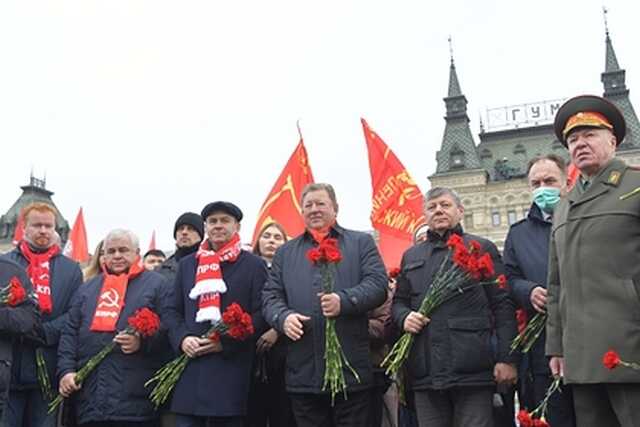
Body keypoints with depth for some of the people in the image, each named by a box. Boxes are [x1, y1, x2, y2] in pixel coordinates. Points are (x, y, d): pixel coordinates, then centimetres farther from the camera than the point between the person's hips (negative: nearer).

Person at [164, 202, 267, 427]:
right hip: (189, 369, 3)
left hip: (231, 370, -3)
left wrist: (226, 341, -12)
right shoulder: (186, 264, 16)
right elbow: (173, 311, 16)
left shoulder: (254, 265, 3)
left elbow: (262, 314, -4)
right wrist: (182, 338, -4)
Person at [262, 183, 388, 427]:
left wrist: (344, 301, -19)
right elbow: (271, 296, 13)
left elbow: (378, 284, -1)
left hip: (351, 369, -2)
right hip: (303, 372, 3)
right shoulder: (285, 252, 18)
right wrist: (283, 317, -10)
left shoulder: (361, 242, 10)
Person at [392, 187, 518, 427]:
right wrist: (404, 317, -2)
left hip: (472, 369, -3)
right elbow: (398, 302, 23)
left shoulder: (482, 248, 9)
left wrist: (506, 358, -7)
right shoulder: (411, 256, 20)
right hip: (426, 372, 4)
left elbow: (502, 306, 2)